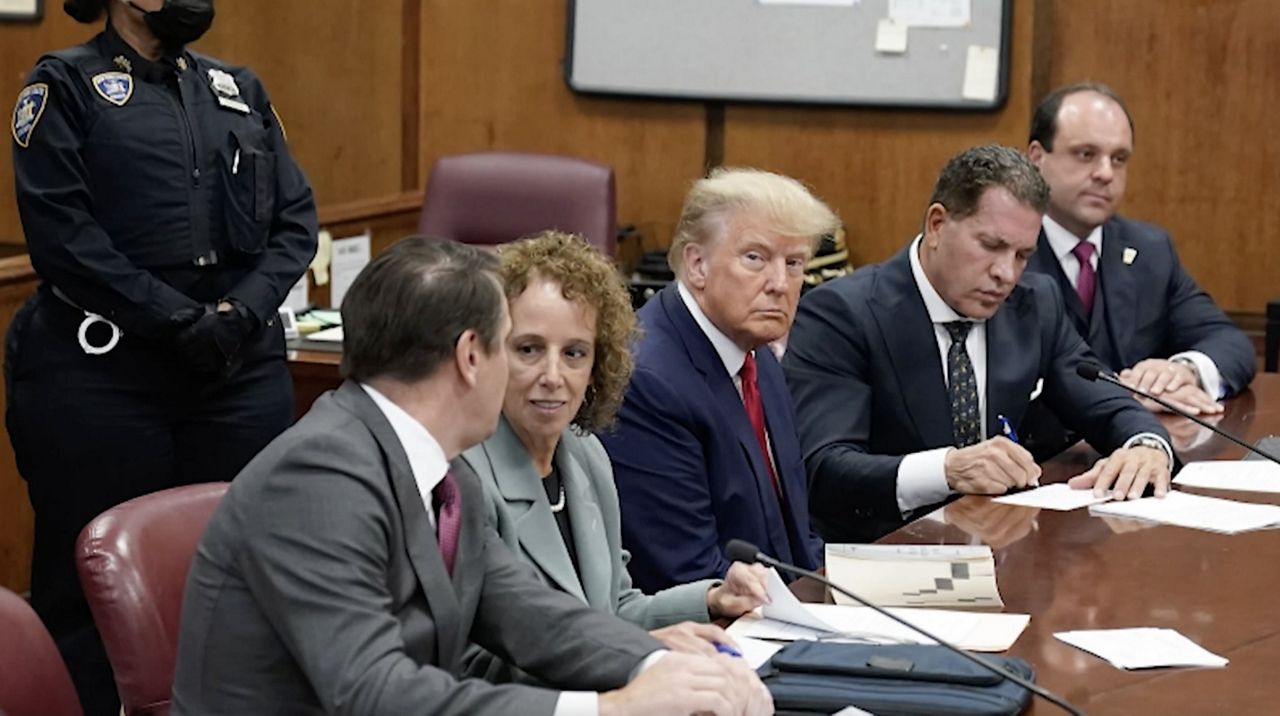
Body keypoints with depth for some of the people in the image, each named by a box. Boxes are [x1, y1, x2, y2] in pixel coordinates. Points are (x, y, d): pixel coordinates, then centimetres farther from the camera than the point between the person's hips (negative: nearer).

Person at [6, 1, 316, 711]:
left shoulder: (240, 90, 17)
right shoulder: (65, 86, 1)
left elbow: (295, 219, 12)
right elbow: (61, 232, -9)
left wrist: (245, 311, -6)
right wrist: (182, 322, -15)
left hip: (243, 369, 5)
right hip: (99, 373, -4)